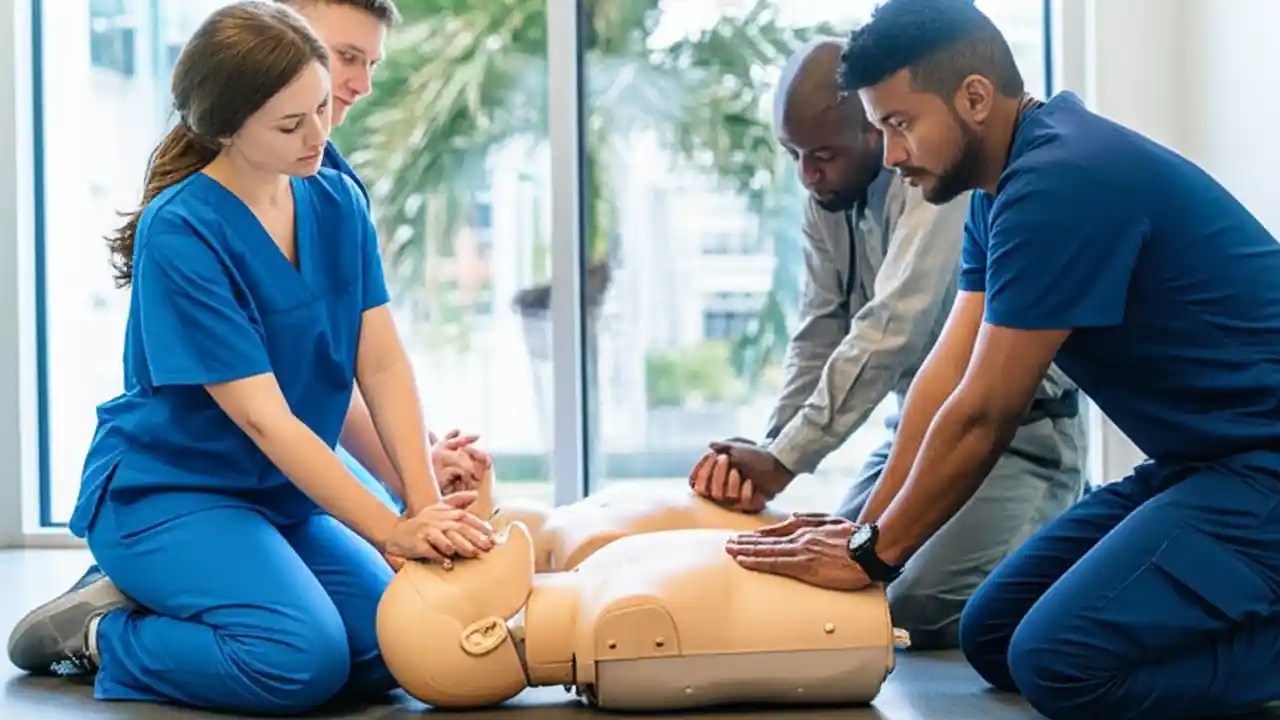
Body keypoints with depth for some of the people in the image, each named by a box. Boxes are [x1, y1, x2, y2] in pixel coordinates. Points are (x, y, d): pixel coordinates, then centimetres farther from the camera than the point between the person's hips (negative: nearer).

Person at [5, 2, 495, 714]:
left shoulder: (338, 202, 0)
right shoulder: (180, 235, -21)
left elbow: (383, 365, -4)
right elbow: (263, 418, -23)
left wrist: (429, 503, -18)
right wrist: (394, 531, -27)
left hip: (286, 494, 8)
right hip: (165, 489, -7)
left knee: (392, 652, -9)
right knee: (305, 658, -27)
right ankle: (100, 635, -2)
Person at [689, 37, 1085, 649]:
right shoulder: (827, 196, 0)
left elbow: (894, 328, -33)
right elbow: (820, 335, 1)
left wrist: (785, 460, -33)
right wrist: (767, 455, -13)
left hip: (1014, 428, -8)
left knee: (924, 607, -23)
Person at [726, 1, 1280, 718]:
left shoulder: (1061, 182, -22)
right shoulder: (1004, 185, 9)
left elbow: (981, 415, -19)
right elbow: (949, 375, 7)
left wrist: (873, 553, -9)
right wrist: (867, 529, 2)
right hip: (1196, 463, 10)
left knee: (1059, 660, -25)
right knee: (992, 636, 8)